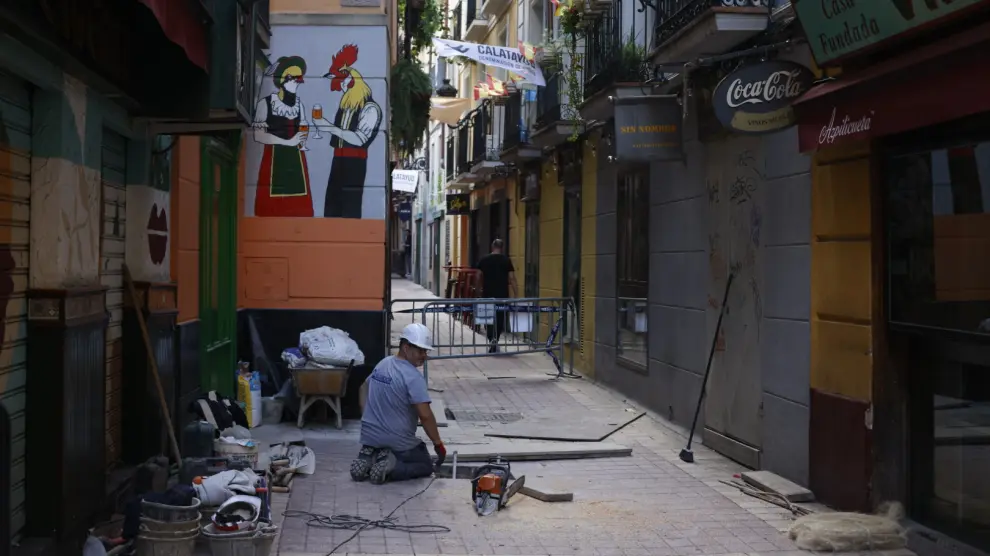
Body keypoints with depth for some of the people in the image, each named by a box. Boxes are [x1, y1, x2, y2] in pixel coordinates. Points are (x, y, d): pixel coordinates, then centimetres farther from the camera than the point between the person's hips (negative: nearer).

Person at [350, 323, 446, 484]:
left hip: (370, 436, 7)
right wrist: (438, 444, -17)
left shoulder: (383, 363, 5)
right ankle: (391, 466, -10)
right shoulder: (413, 377, -21)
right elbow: (425, 415, -26)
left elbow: (364, 388, 21)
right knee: (426, 466, 16)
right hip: (398, 443, -7)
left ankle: (367, 459, 2)